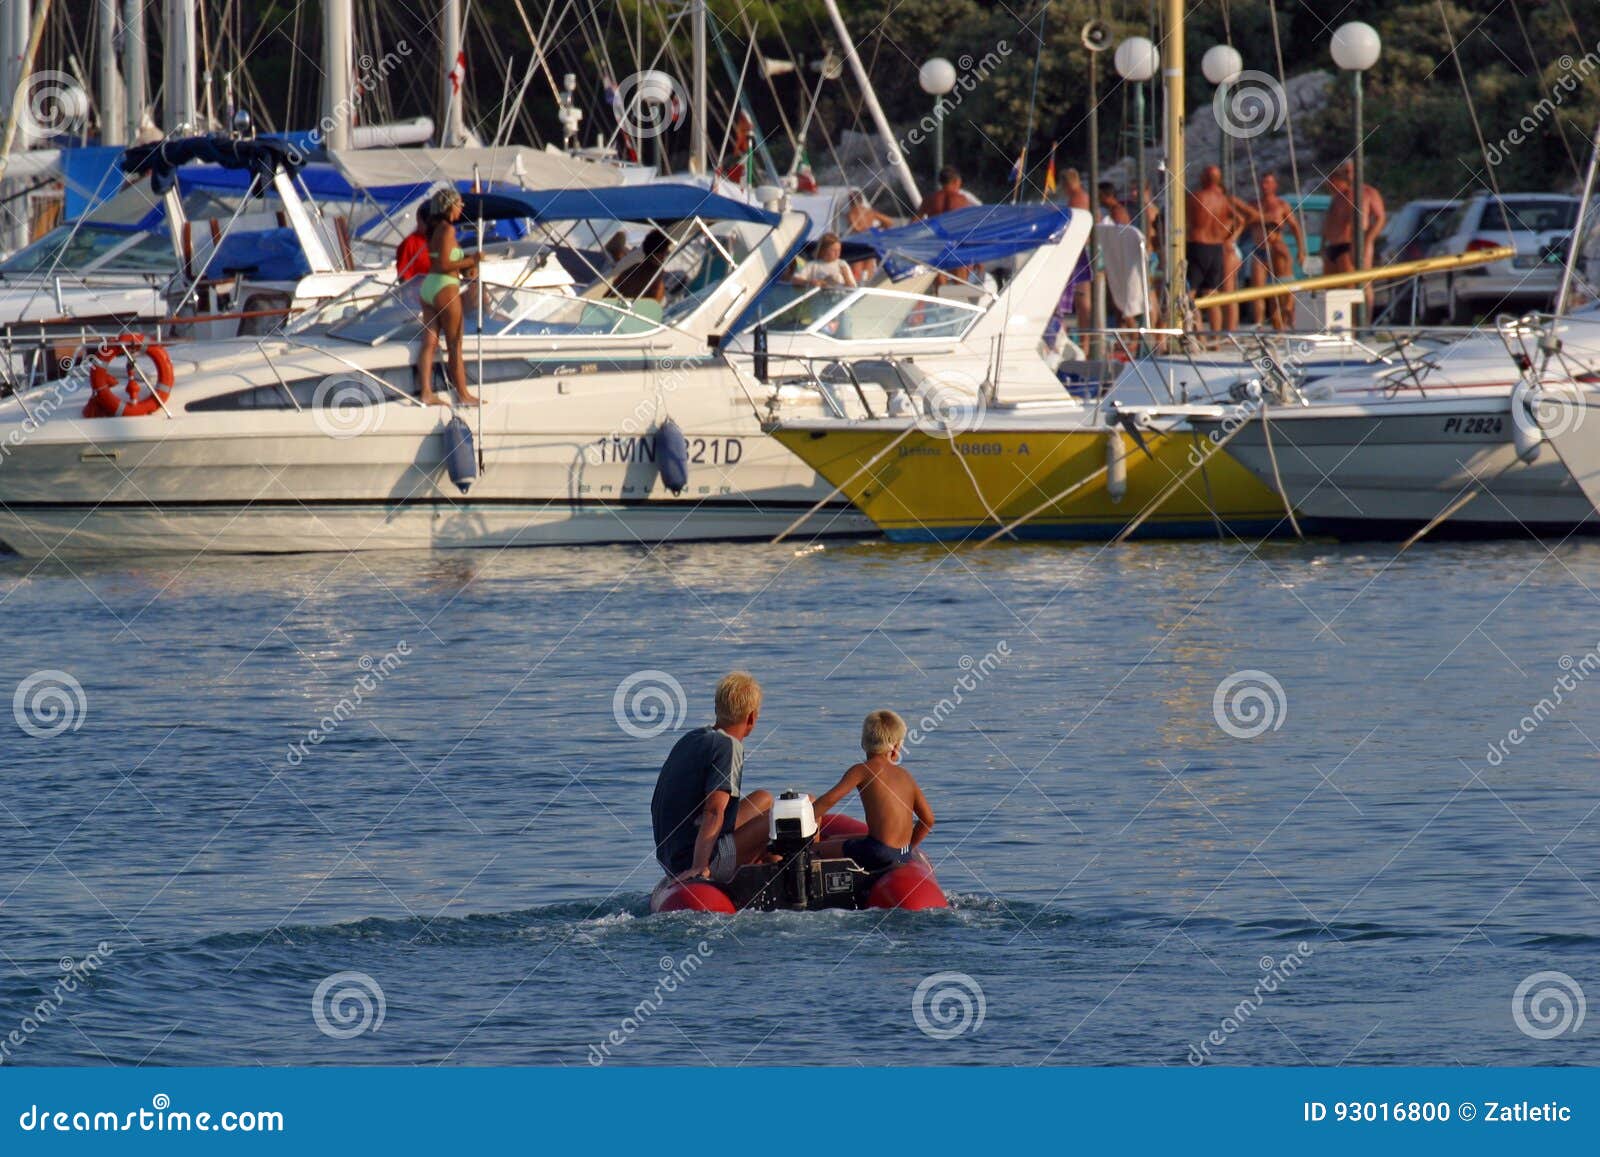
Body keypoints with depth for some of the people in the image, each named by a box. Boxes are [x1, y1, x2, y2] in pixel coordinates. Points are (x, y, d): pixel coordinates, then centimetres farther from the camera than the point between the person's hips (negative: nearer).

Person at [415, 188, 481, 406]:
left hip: (428, 286, 8)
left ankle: (427, 392, 1)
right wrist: (470, 261, -10)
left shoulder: (434, 230, 13)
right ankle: (463, 394, 8)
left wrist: (464, 268, 6)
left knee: (430, 341, 5)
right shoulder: (447, 229, -13)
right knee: (455, 344, 2)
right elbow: (444, 265, -18)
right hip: (445, 287, -8)